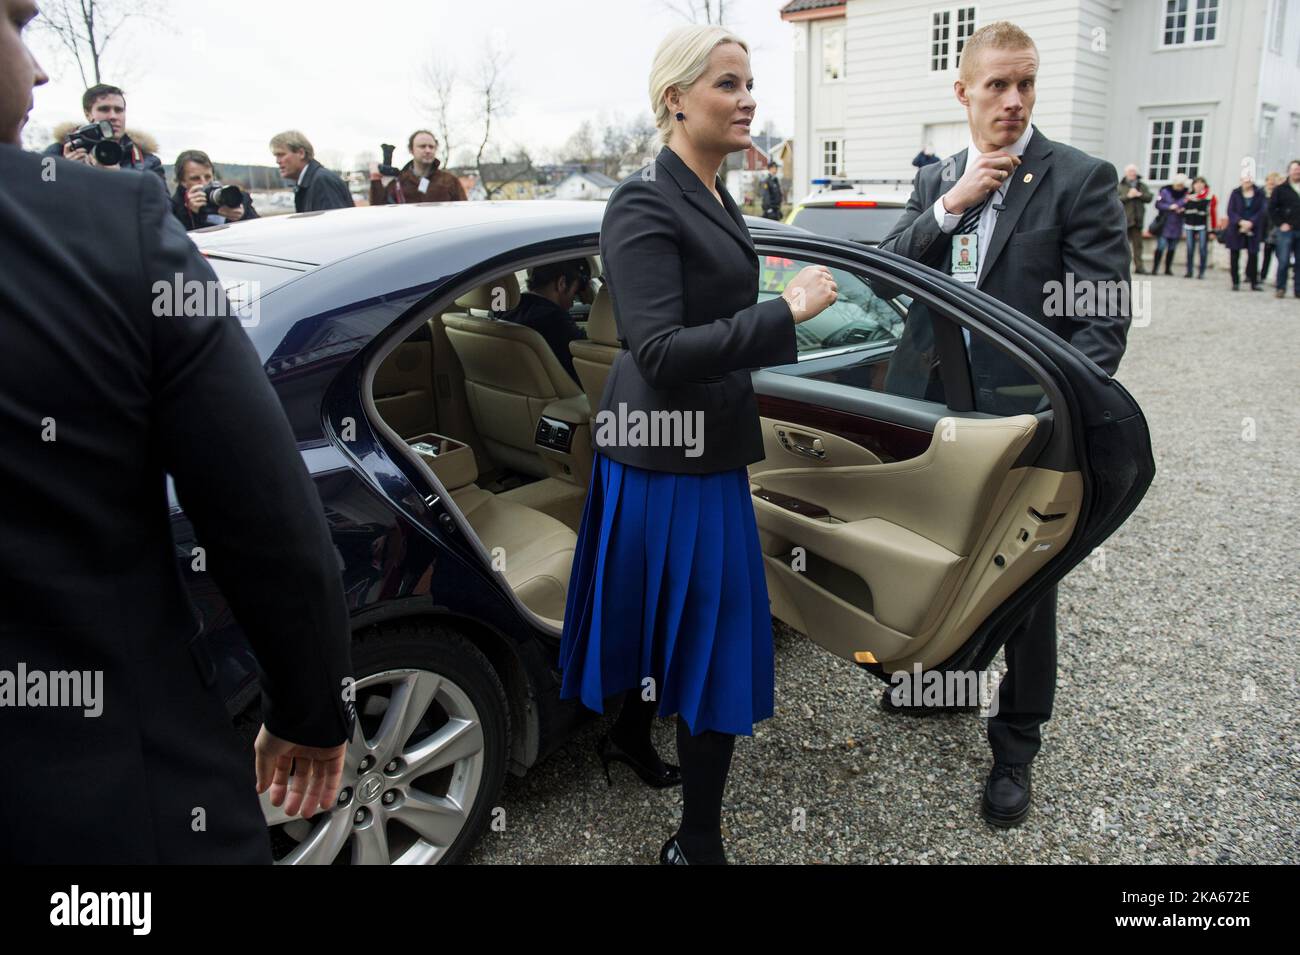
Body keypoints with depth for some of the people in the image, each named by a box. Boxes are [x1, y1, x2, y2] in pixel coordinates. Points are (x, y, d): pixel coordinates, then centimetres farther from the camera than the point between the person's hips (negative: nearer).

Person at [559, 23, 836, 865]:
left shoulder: (716, 200, 11)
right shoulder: (645, 206, -17)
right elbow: (661, 353, -25)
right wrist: (787, 312, -26)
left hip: (708, 449, 9)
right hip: (669, 458, -9)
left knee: (673, 619, 23)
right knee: (719, 640, -1)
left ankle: (631, 738, 46)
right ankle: (697, 843, 15)